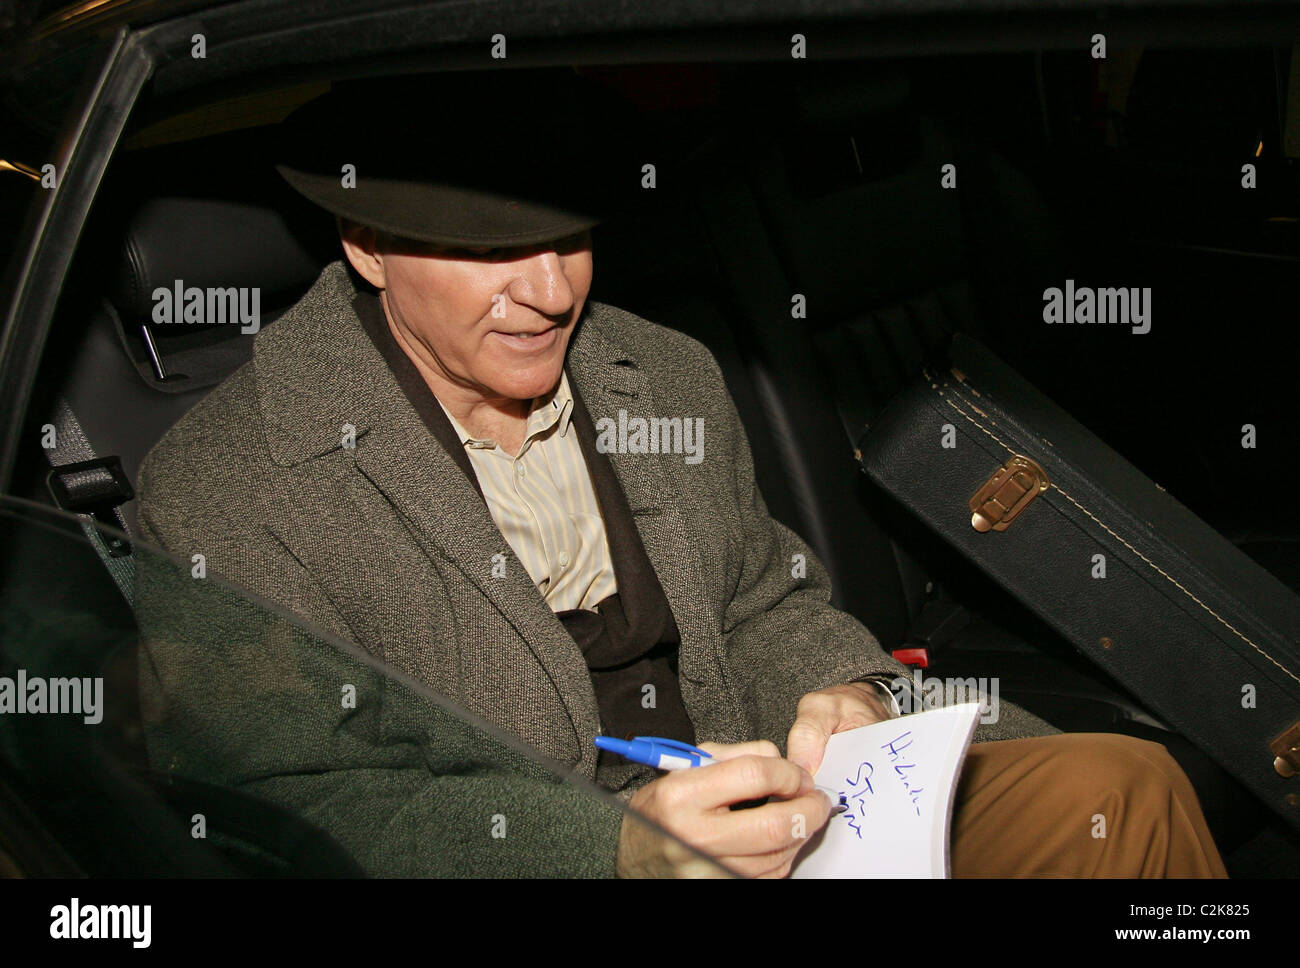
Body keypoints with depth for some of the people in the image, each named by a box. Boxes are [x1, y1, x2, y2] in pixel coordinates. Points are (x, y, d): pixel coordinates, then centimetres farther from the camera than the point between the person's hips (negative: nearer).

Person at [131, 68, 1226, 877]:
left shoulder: (674, 380, 10)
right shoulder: (217, 497, -11)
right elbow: (293, 807, -16)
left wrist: (841, 696, -4)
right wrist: (621, 847, -28)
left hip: (765, 821, 7)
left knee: (1120, 788, -10)